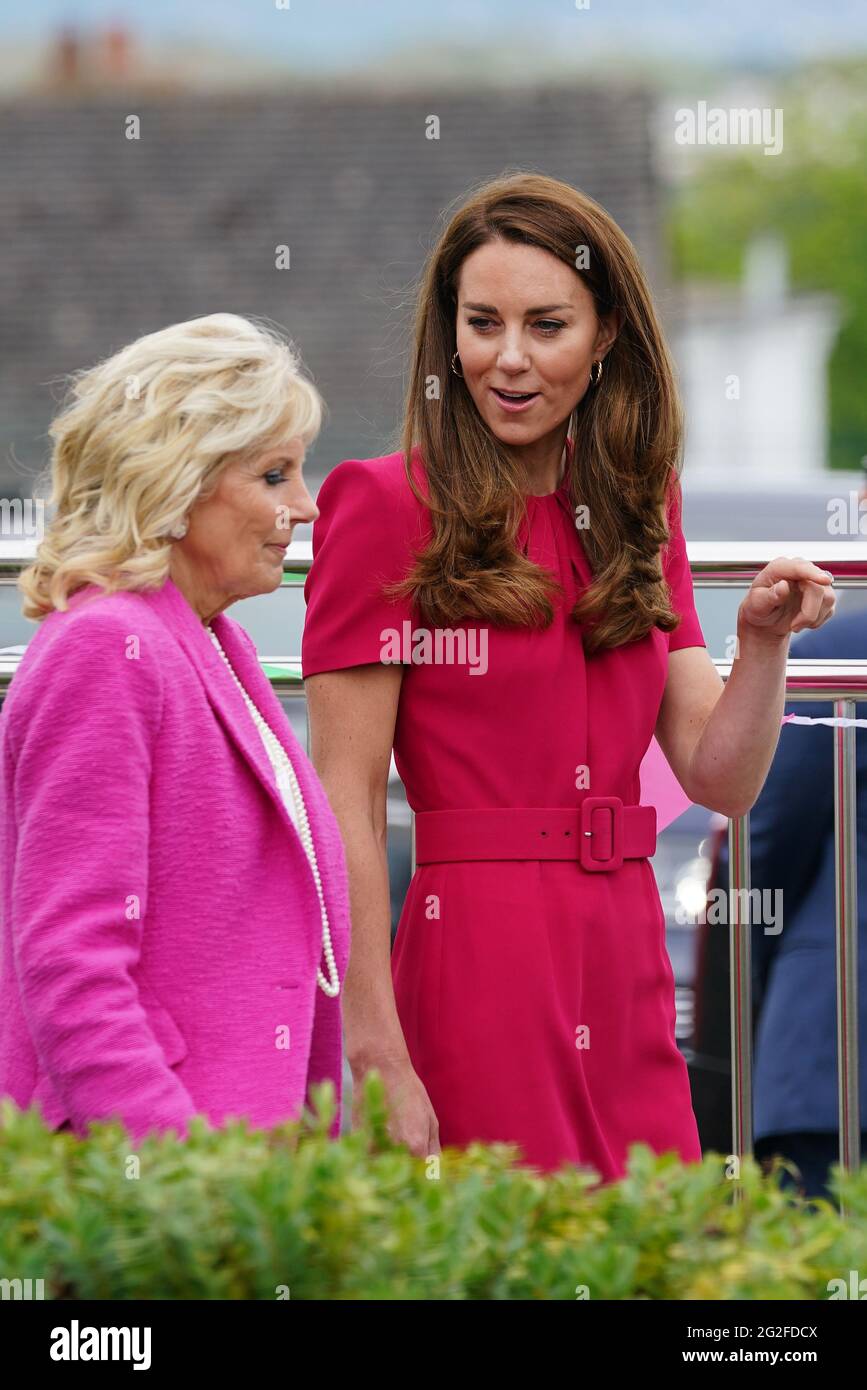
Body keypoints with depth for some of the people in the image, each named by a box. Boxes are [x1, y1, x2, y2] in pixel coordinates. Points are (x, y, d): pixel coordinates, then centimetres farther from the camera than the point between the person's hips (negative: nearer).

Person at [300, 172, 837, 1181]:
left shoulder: (634, 514, 13)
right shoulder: (387, 507, -5)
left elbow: (721, 778, 10)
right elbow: (346, 808, -10)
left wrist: (764, 643, -8)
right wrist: (380, 1059, -16)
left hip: (628, 990, 6)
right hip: (472, 972, -6)